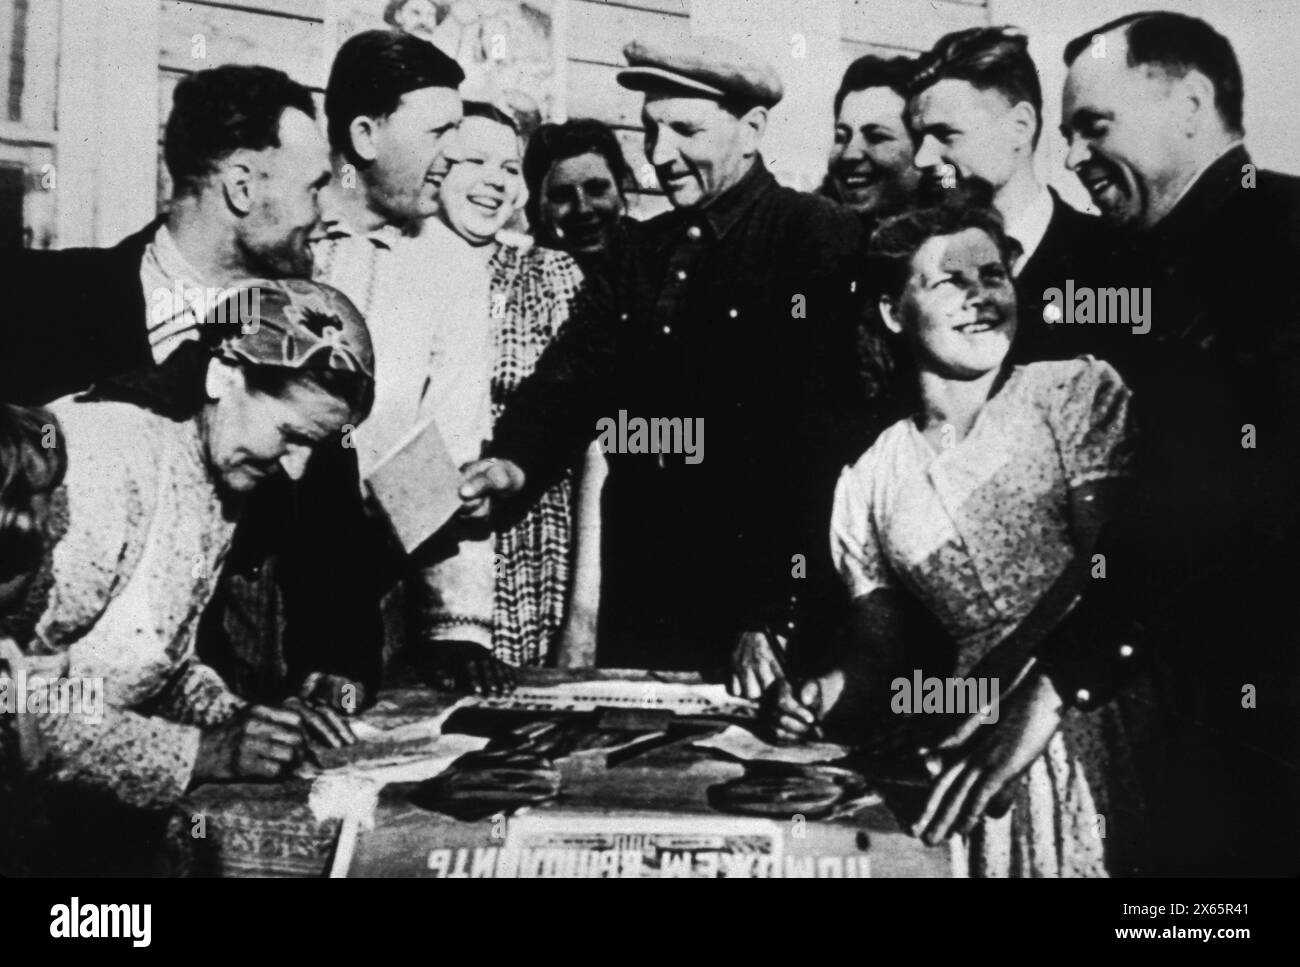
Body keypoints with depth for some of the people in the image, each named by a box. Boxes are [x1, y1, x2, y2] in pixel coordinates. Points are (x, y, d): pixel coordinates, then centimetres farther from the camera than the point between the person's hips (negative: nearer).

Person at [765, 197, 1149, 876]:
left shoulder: (1078, 391, 3)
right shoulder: (864, 485, 11)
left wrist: (1034, 710, -21)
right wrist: (820, 693, -3)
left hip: (1108, 729, -2)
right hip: (974, 763, 2)